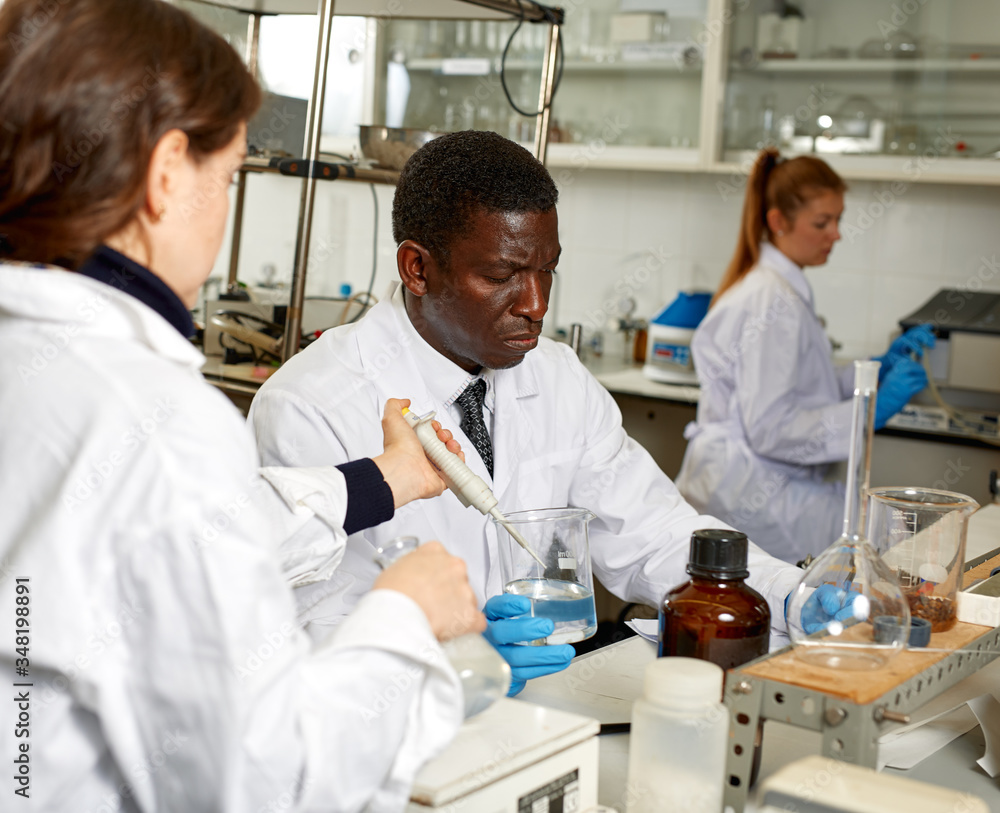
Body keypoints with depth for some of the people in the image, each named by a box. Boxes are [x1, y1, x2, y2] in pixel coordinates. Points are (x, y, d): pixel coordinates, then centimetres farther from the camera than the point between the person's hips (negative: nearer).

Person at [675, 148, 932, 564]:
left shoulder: (770, 285, 15)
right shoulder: (774, 303, -17)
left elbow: (800, 386, 21)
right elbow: (771, 429, -21)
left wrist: (878, 368, 11)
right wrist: (871, 411, -22)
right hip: (750, 494, -10)